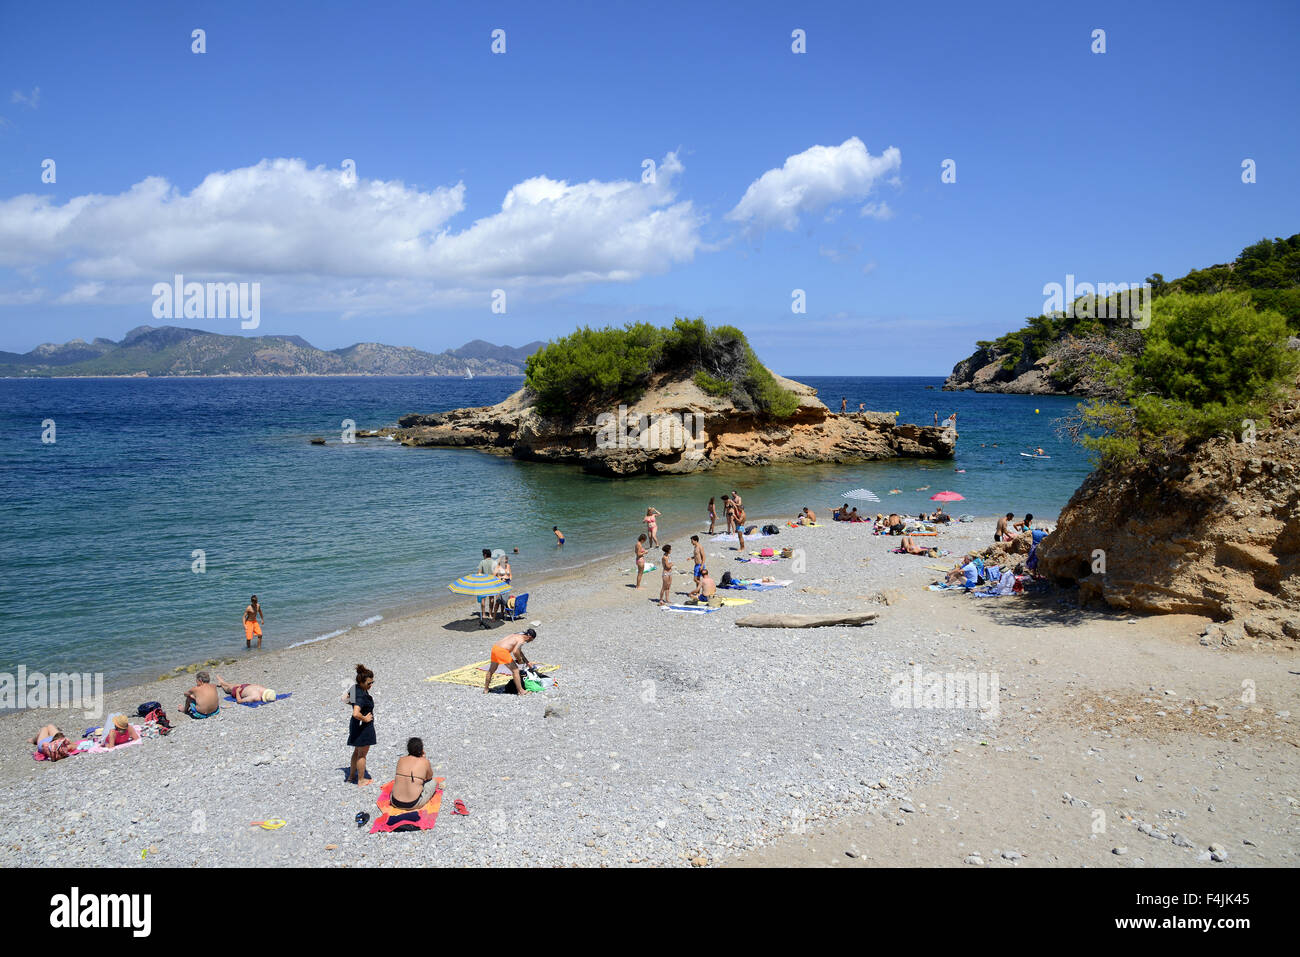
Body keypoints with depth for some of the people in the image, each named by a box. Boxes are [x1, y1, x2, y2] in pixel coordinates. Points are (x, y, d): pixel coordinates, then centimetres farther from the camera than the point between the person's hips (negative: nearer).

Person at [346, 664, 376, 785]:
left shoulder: (356, 688, -2)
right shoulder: (362, 696, -31)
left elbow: (347, 699, 16)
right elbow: (356, 714, -42)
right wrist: (365, 719, -26)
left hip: (355, 725, 9)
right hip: (363, 727, -9)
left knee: (357, 751, 26)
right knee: (362, 754, 8)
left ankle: (351, 776, 40)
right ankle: (361, 781, 23)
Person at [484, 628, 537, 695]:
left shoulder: (517, 636, 24)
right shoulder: (521, 640, -5)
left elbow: (519, 651, 38)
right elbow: (515, 652, -22)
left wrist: (527, 661, 40)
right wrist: (519, 659, -2)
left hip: (495, 647, 9)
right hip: (502, 651, -9)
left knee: (492, 670, 26)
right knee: (515, 670, 1)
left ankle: (486, 689, 40)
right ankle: (520, 690, 3)